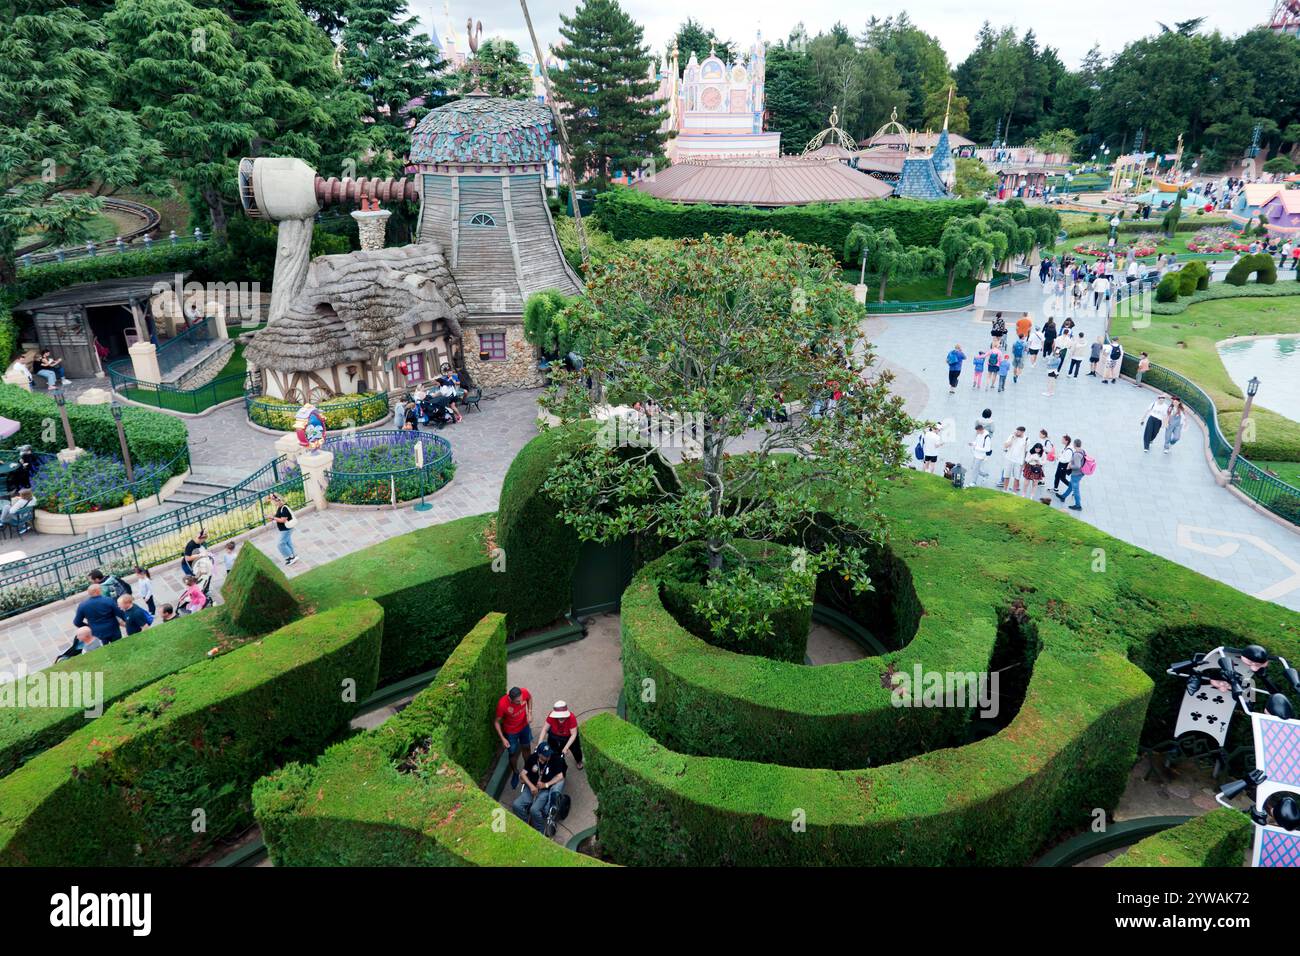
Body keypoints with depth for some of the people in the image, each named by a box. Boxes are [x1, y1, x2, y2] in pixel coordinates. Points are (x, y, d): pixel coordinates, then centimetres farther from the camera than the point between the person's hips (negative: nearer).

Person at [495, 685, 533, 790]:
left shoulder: (524, 692, -31)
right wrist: (503, 739, -20)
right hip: (510, 731, -3)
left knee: (527, 748, 23)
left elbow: (530, 698, -2)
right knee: (512, 753, 17)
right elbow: (496, 722, -20)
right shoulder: (502, 704, -38)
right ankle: (515, 773, 47)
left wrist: (529, 713, -10)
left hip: (524, 726, 3)